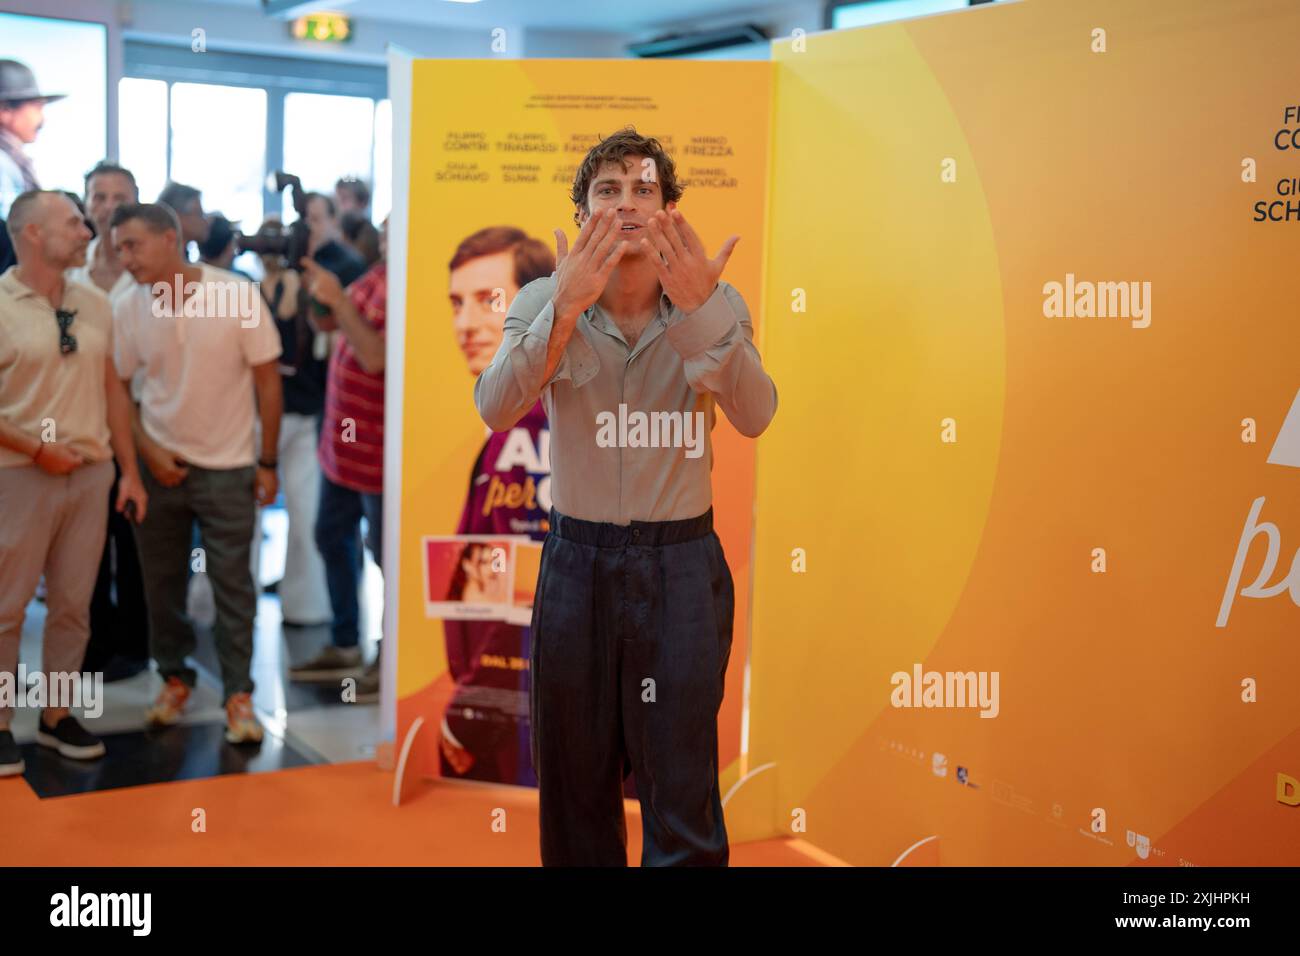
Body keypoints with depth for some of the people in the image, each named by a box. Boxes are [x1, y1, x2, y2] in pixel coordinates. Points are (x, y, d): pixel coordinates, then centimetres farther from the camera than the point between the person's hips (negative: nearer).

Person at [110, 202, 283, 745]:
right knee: (161, 579, 10)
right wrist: (147, 452, -5)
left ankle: (238, 694, 13)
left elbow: (267, 380, -6)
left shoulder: (238, 295, -13)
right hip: (159, 464, 3)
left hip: (227, 467, -2)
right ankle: (174, 678, 28)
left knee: (233, 584, 2)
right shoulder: (127, 309, -5)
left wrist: (268, 462, -6)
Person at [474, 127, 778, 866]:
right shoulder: (543, 302, -4)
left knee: (683, 797, 3)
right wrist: (566, 308, -34)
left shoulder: (716, 304, -5)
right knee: (574, 784, 13)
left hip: (682, 563, -1)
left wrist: (703, 310, -35)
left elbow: (754, 416, -21)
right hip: (576, 560, 1)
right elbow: (496, 409, -21)